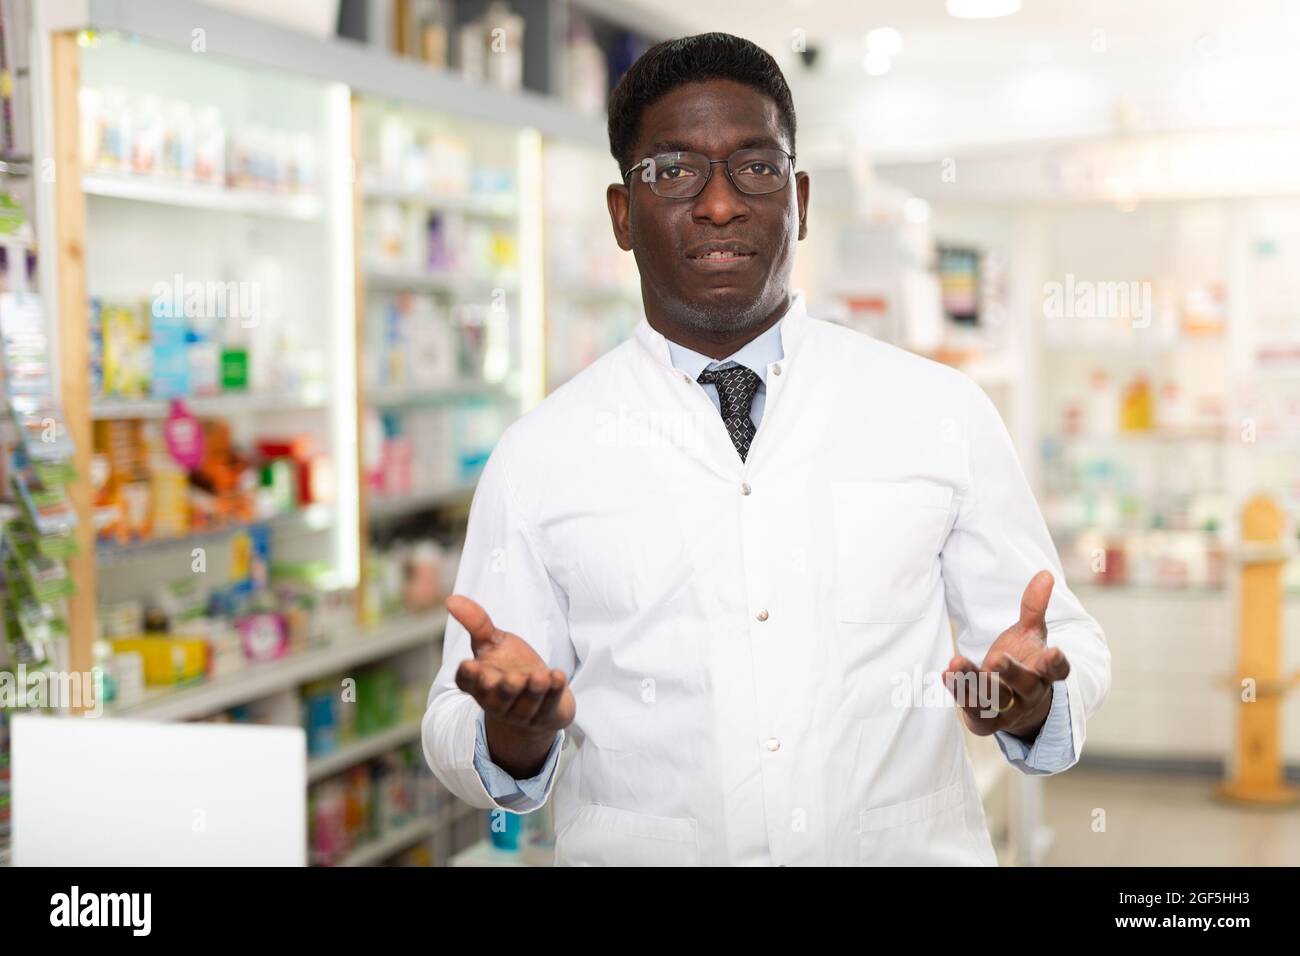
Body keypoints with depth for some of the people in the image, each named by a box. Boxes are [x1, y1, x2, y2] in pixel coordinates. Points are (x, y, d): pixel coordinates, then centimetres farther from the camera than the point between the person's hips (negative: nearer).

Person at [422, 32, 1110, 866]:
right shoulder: (539, 455, -4)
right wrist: (514, 733, -22)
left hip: (914, 845, 1)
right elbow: (457, 735, -2)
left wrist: (1032, 703, -18)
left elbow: (1074, 650, 2)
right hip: (638, 849, 0)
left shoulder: (944, 412, -2)